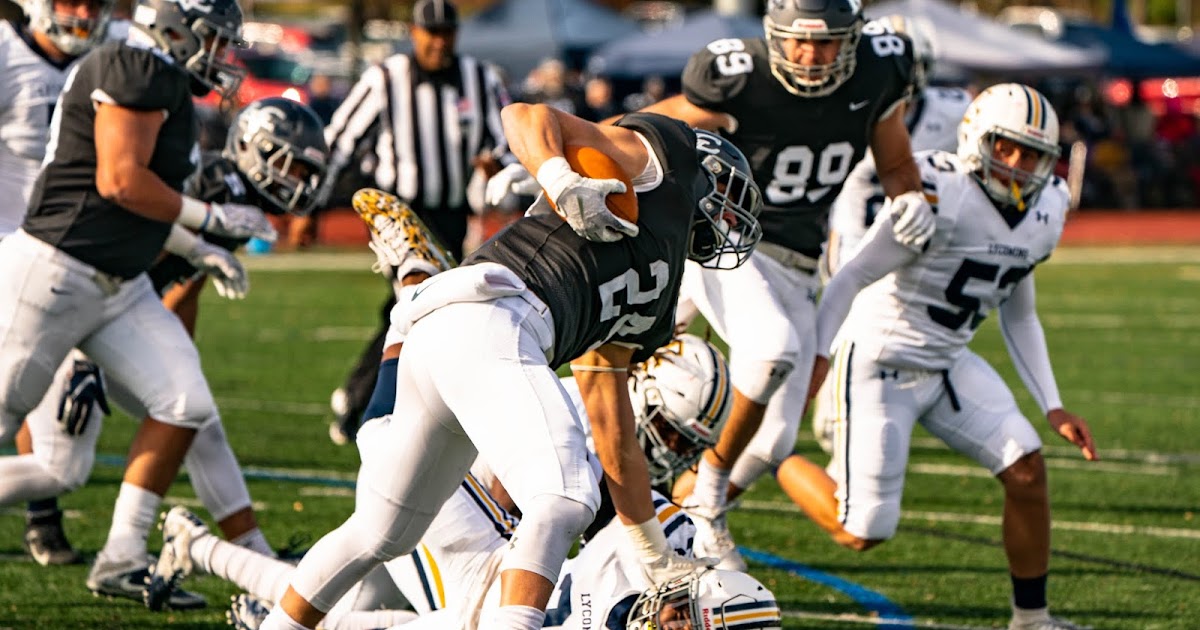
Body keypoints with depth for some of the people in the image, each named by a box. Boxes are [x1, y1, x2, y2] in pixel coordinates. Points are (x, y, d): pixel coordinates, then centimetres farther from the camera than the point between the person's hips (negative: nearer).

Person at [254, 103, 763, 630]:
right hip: (486, 318, -10)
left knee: (380, 534, 20)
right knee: (563, 499, -22)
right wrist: (562, 182, -16)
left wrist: (660, 562, 37)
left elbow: (615, 446, 32)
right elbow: (526, 116, 3)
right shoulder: (668, 156, 14)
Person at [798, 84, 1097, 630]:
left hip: (947, 364, 7)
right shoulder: (940, 200, -23)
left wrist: (1051, 407, 11)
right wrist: (816, 356, -26)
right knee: (862, 533, -6)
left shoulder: (1042, 216, 2)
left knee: (1026, 469, -8)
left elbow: (1018, 315, 16)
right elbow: (852, 278, -19)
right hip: (880, 365, -7)